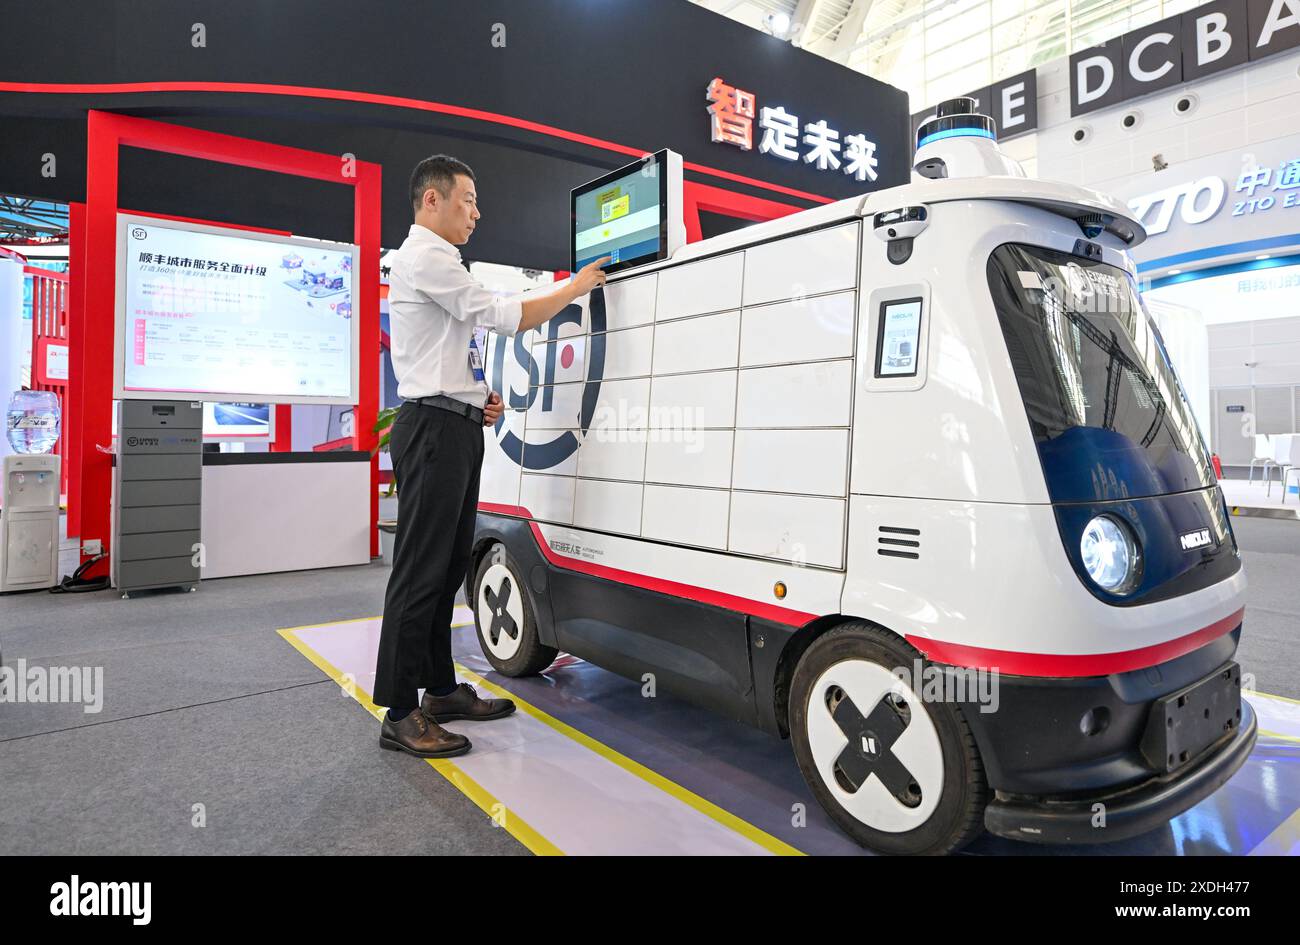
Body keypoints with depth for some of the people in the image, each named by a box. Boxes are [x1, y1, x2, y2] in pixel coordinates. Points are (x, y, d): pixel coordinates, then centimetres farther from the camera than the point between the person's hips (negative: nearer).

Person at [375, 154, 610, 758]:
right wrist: (576, 286, -3)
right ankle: (400, 714, 0)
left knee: (449, 567, 13)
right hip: (434, 428, -10)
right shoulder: (424, 258, -8)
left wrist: (479, 399, 12)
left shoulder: (436, 263, 26)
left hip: (455, 427, 11)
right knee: (420, 572, -8)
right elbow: (507, 317, -14)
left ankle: (441, 689, 23)